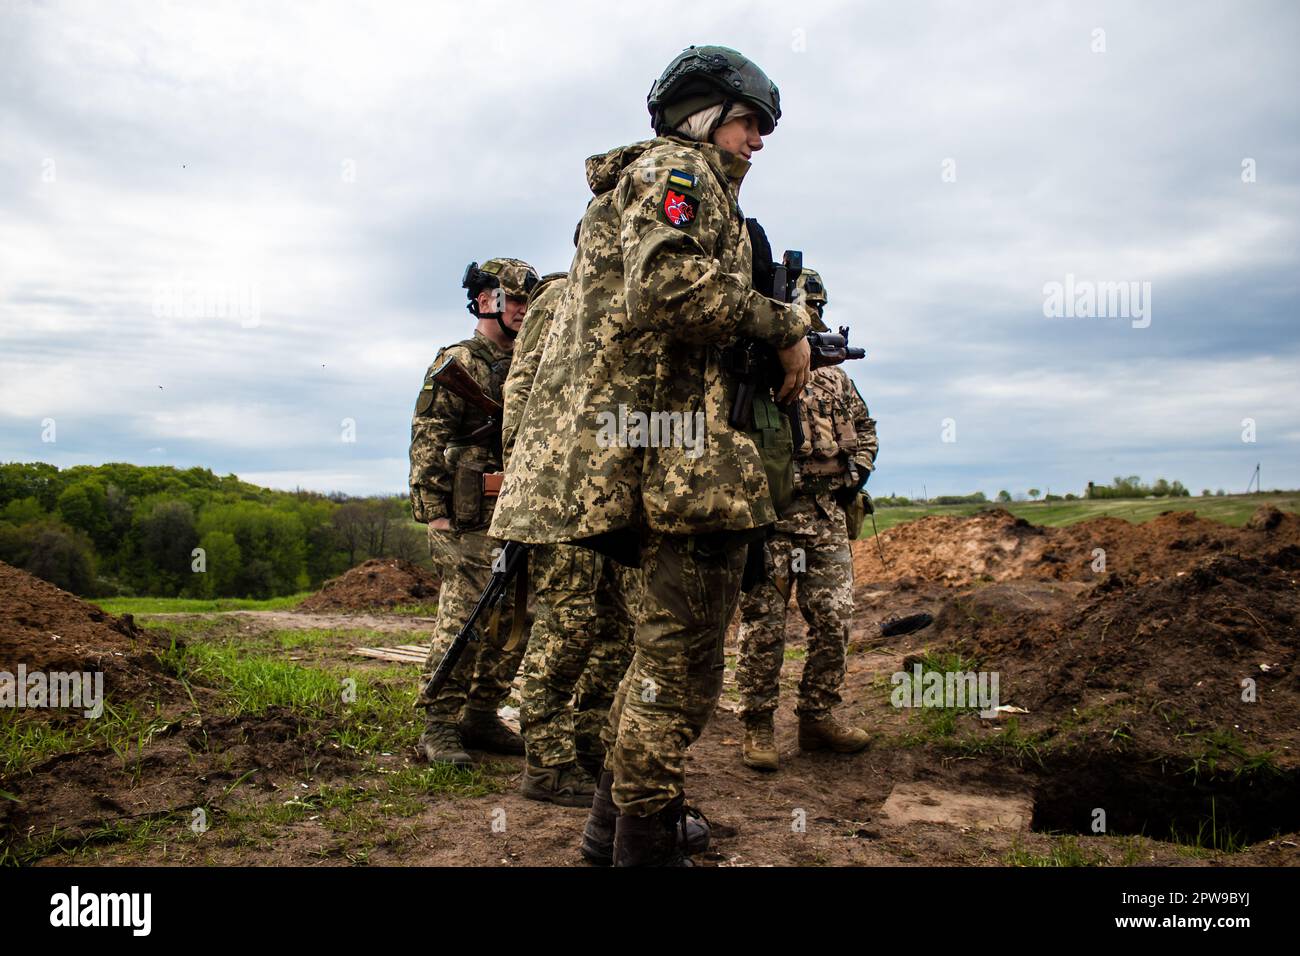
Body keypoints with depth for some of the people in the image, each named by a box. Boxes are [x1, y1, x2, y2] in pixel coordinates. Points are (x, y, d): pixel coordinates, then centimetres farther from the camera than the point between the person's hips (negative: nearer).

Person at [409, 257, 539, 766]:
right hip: (467, 518, -7)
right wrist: (435, 513, -15)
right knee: (462, 621, -9)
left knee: (511, 625, 8)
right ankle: (439, 726, 1)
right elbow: (426, 442, -8)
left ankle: (481, 718, 19)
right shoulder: (456, 363, -1)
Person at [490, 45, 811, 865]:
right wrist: (783, 324, -11)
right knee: (684, 654, -5)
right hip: (680, 447, -11)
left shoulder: (681, 179, 29)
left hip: (636, 445, 11)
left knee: (670, 639, 19)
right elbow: (670, 287, -22)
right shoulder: (679, 169, -2)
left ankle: (617, 819, 29)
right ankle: (646, 843, 5)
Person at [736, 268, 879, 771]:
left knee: (833, 621, 7)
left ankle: (818, 719, 21)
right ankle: (757, 727, 10)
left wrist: (857, 471, 10)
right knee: (763, 625, -1)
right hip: (770, 514, -5)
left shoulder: (834, 372, 17)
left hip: (828, 514, 6)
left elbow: (865, 427, 26)